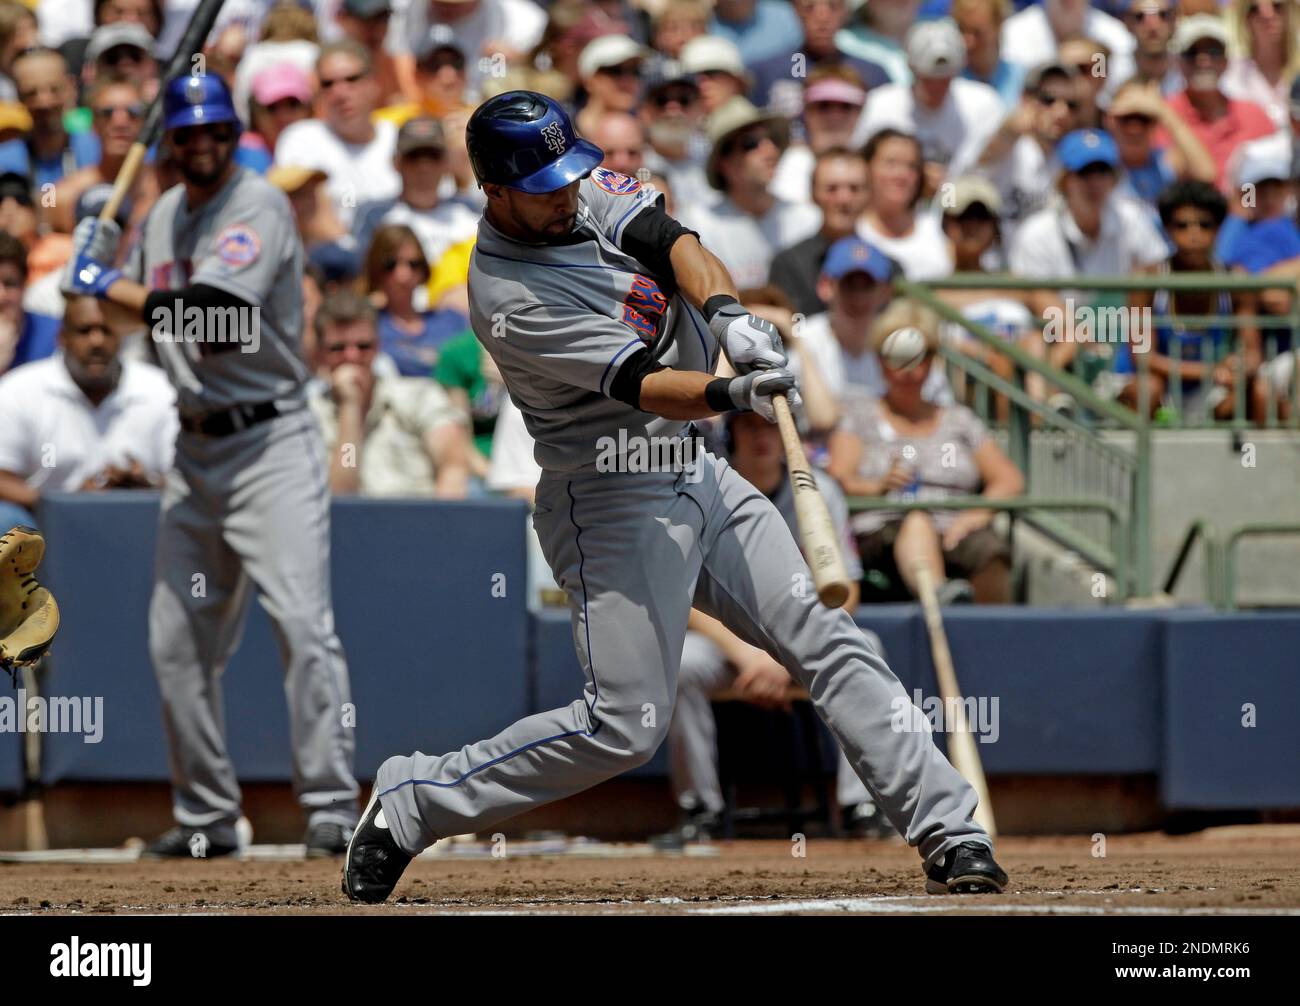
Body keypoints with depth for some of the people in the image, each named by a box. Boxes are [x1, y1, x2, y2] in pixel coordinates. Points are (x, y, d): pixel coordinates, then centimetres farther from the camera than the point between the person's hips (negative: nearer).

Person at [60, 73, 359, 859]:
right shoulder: (165, 215, 12)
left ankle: (333, 807, -15)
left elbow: (212, 317, -25)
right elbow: (159, 320, 23)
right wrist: (105, 268, 5)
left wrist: (108, 285, -16)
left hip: (270, 441, -8)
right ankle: (207, 816, 17)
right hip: (195, 449, 8)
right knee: (178, 638, 7)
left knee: (302, 621, -16)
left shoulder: (260, 207, -12)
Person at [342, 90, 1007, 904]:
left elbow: (672, 242, -12)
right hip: (612, 504, -8)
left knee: (831, 642, -1)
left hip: (696, 475, 8)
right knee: (625, 726, -12)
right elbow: (640, 384, -28)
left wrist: (726, 314, -32)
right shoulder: (508, 298, -20)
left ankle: (951, 834, -1)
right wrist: (736, 394, -45)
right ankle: (410, 802, 3)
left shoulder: (588, 190, 3)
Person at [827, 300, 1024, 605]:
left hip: (953, 536, 3)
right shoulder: (859, 413, 22)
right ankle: (938, 593, -69)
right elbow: (838, 480, 6)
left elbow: (1011, 480, 17)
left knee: (988, 546, -35)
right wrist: (878, 486, -18)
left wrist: (977, 513, -5)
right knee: (917, 521, -40)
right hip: (881, 537, -2)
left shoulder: (958, 420, 28)